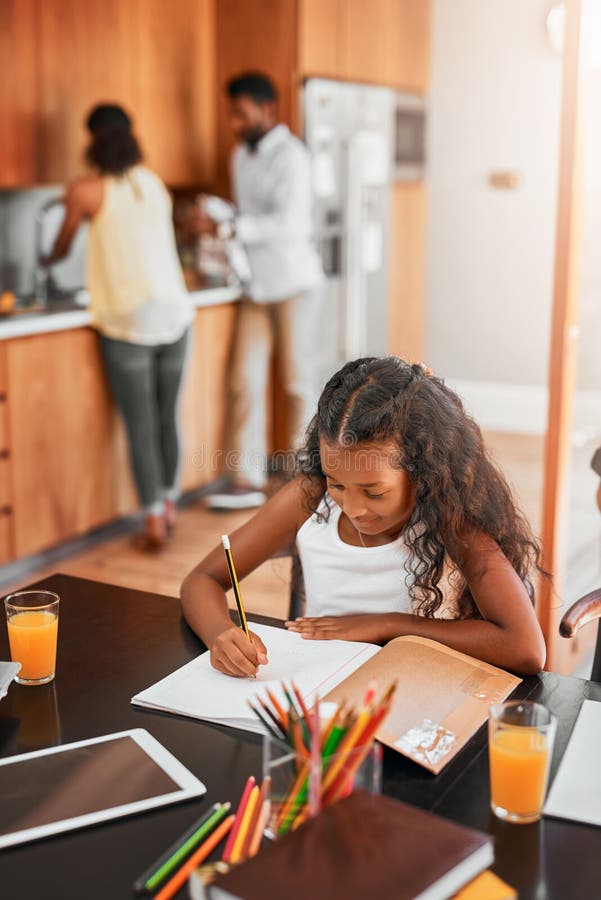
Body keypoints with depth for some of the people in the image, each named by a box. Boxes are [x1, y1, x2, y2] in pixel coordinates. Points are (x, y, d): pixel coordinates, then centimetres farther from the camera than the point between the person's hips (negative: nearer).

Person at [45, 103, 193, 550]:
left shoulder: (85, 192, -4)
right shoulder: (154, 183, 9)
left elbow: (62, 248, 11)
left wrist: (49, 261, 34)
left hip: (129, 322, -4)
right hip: (174, 313, 4)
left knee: (141, 425, 2)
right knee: (168, 417, 15)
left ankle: (155, 521, 5)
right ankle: (169, 505, 27)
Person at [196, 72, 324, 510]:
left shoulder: (290, 155, -12)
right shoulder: (242, 156, 13)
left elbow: (289, 223, -23)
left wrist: (228, 229, -24)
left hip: (293, 282, -7)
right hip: (257, 285, 7)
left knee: (296, 382, 3)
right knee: (245, 382, 0)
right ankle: (248, 481, 4)